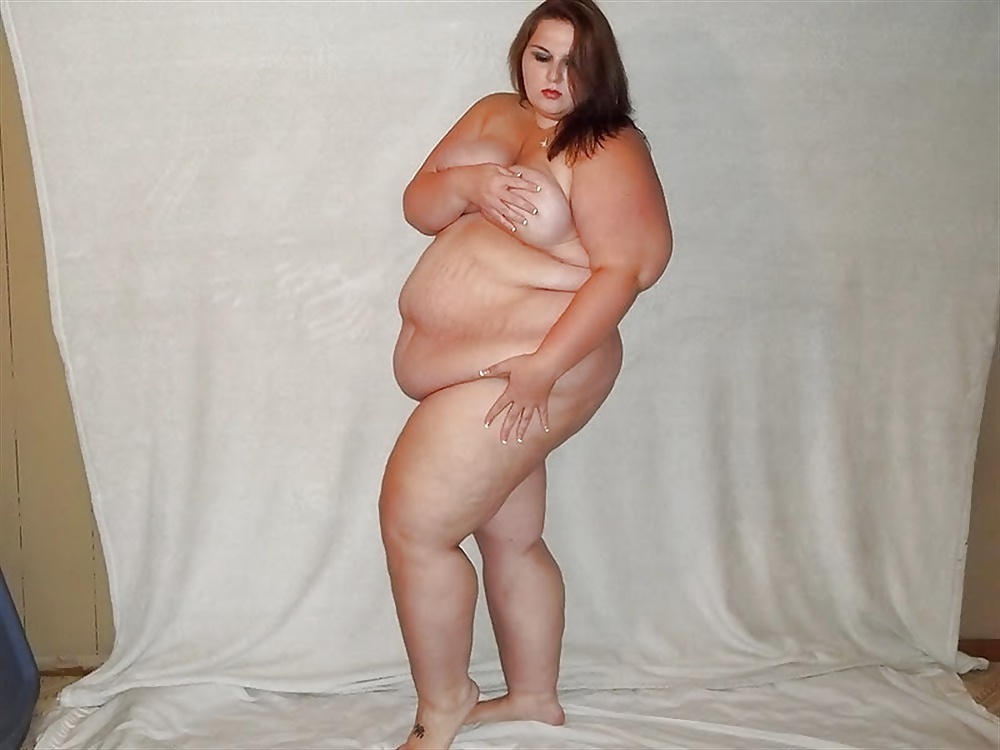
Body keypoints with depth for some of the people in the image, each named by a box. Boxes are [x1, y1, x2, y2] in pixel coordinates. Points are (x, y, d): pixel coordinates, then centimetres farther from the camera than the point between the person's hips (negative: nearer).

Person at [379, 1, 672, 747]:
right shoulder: (493, 115, 11)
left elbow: (623, 269, -18)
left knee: (414, 526, -8)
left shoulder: (608, 150, -11)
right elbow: (419, 206, 6)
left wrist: (542, 366, -25)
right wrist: (469, 182, -17)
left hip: (519, 373, -8)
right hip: (474, 373, 8)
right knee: (512, 540, 17)